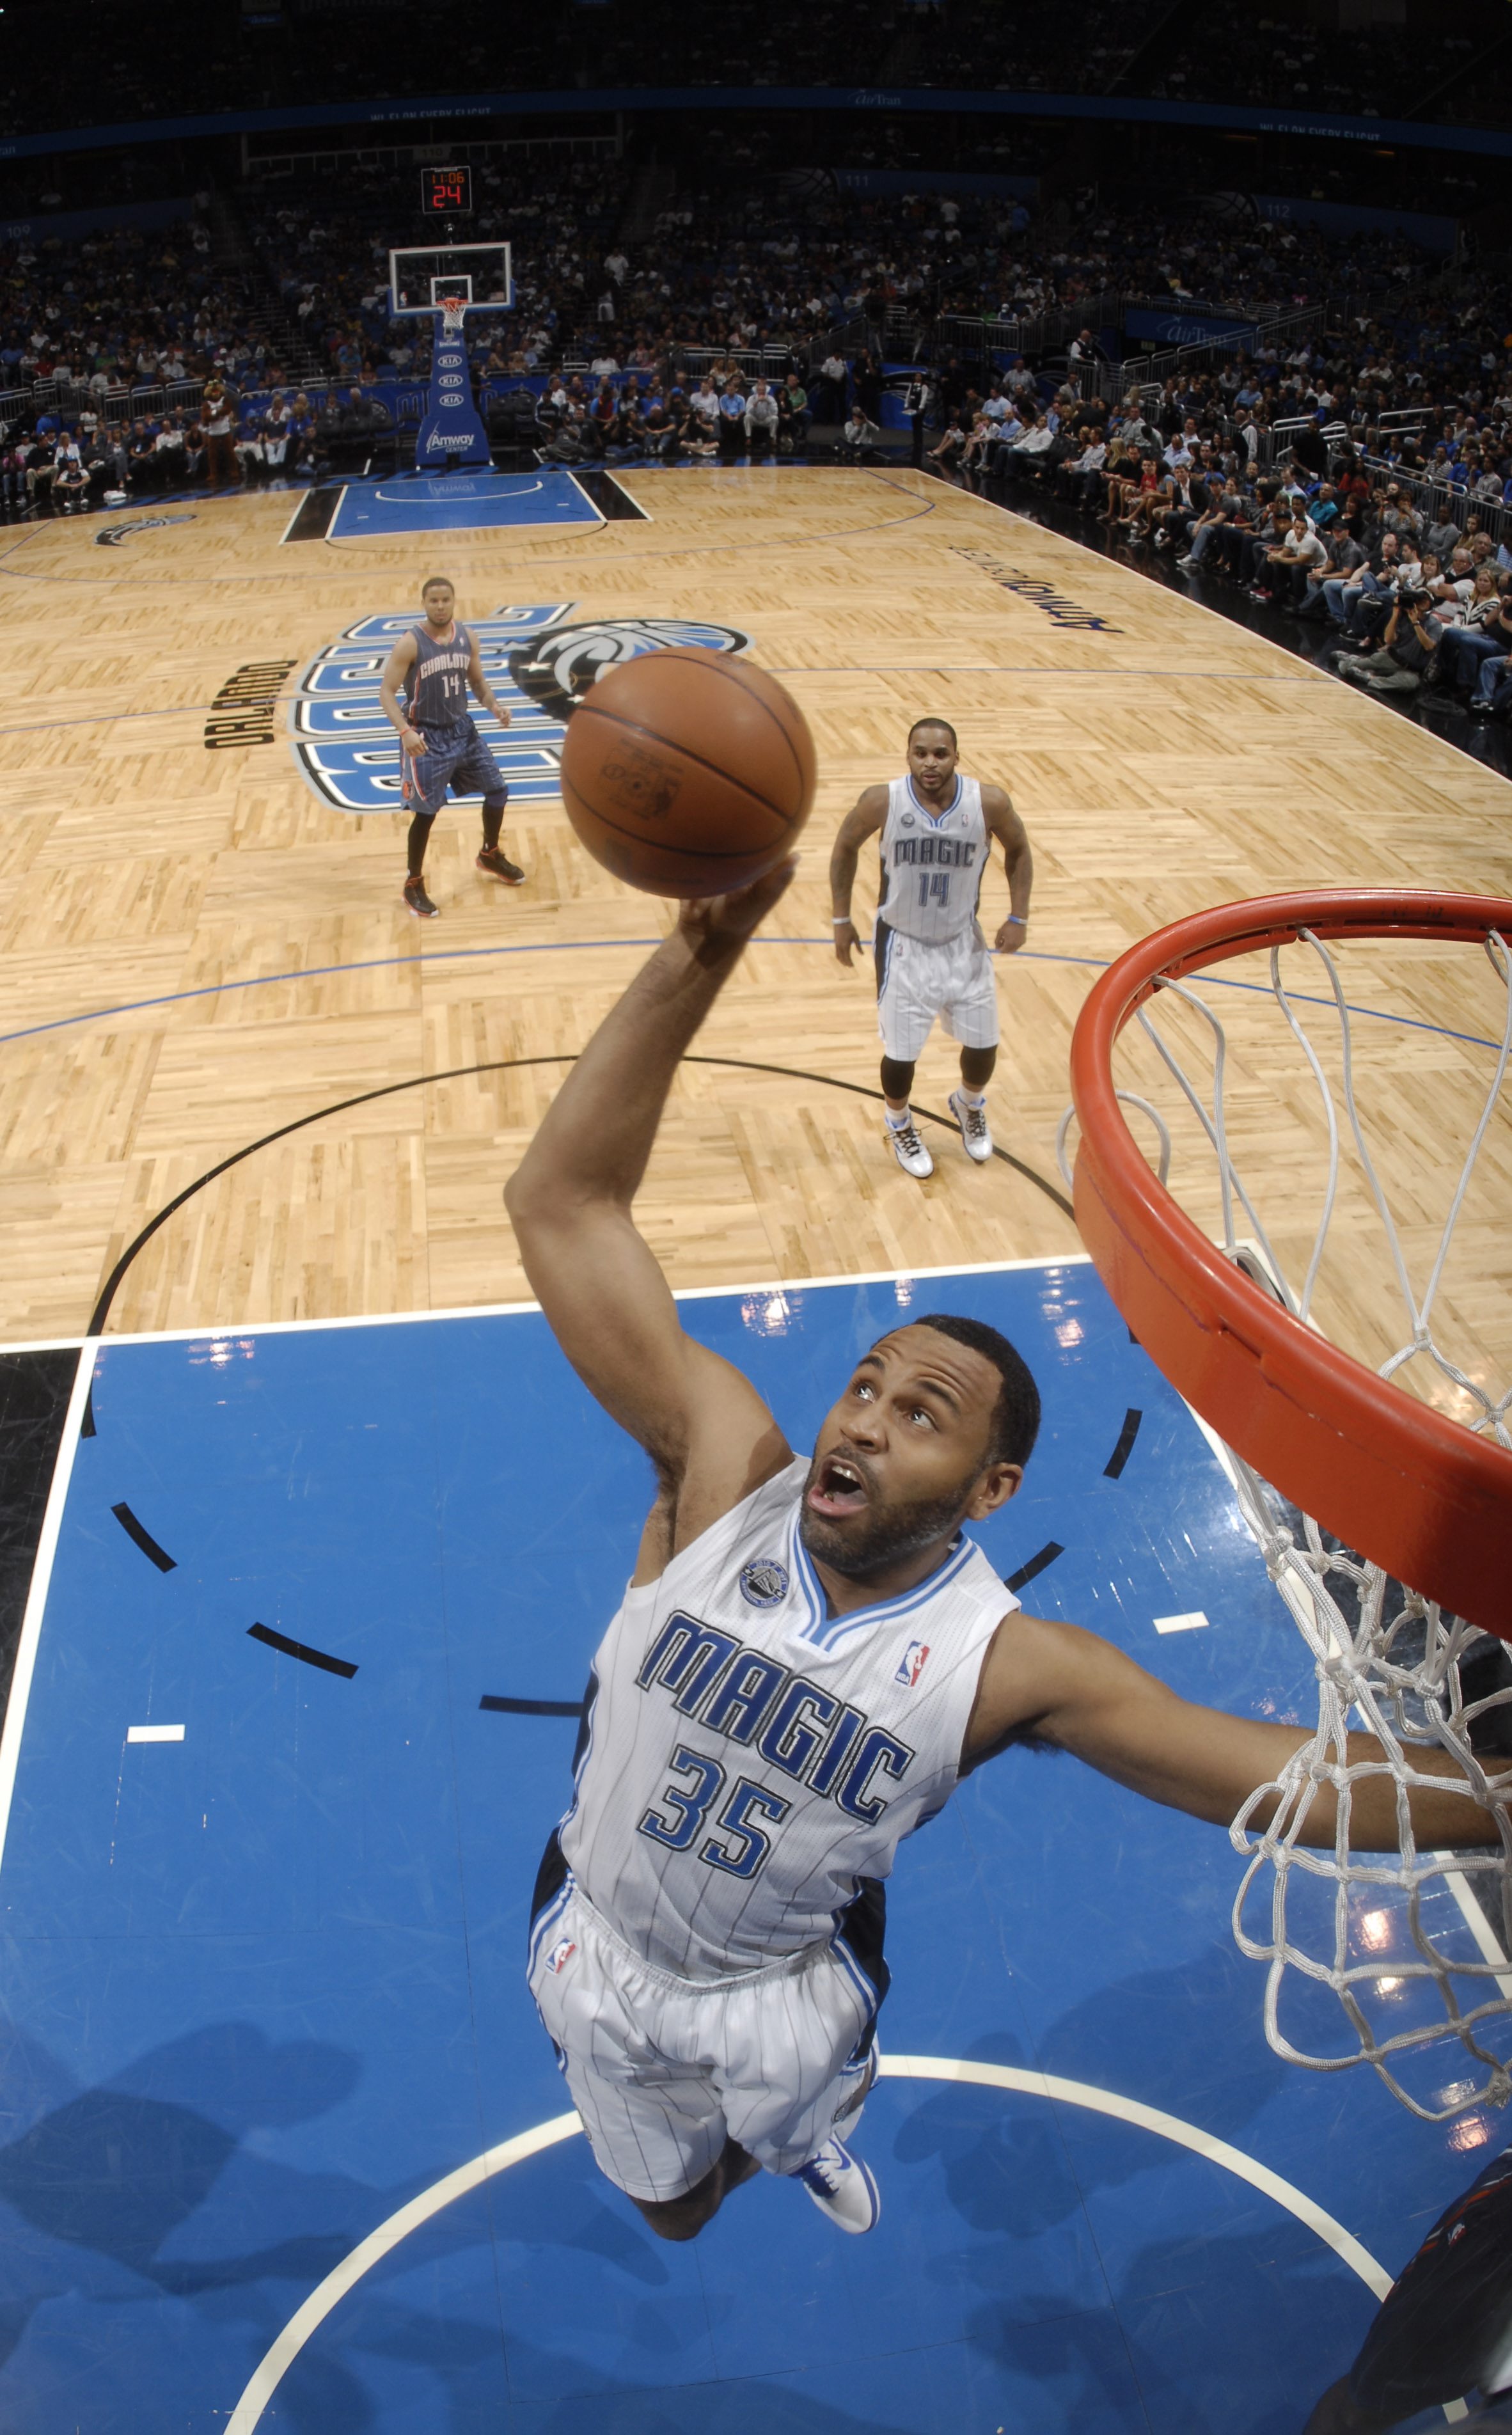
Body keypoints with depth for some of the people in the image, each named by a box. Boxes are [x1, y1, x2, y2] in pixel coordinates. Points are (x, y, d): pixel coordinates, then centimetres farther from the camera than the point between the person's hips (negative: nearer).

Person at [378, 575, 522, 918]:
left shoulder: (466, 637, -1)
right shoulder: (410, 644, -17)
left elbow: (477, 681, 12)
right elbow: (386, 692, -17)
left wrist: (493, 705, -10)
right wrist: (405, 731, -32)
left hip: (462, 729, 6)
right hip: (426, 737, -6)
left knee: (497, 789, 13)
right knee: (425, 812, -5)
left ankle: (490, 855, 39)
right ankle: (413, 885, 12)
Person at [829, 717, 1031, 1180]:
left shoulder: (989, 803, -18)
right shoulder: (883, 802, -21)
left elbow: (1019, 850, 1)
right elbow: (845, 847, -2)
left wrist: (1018, 918, -5)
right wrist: (841, 919, 0)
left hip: (964, 943, 2)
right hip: (904, 945, -2)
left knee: (983, 1045, 11)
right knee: (901, 1053, 3)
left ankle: (968, 1106, 46)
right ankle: (899, 1125, 36)